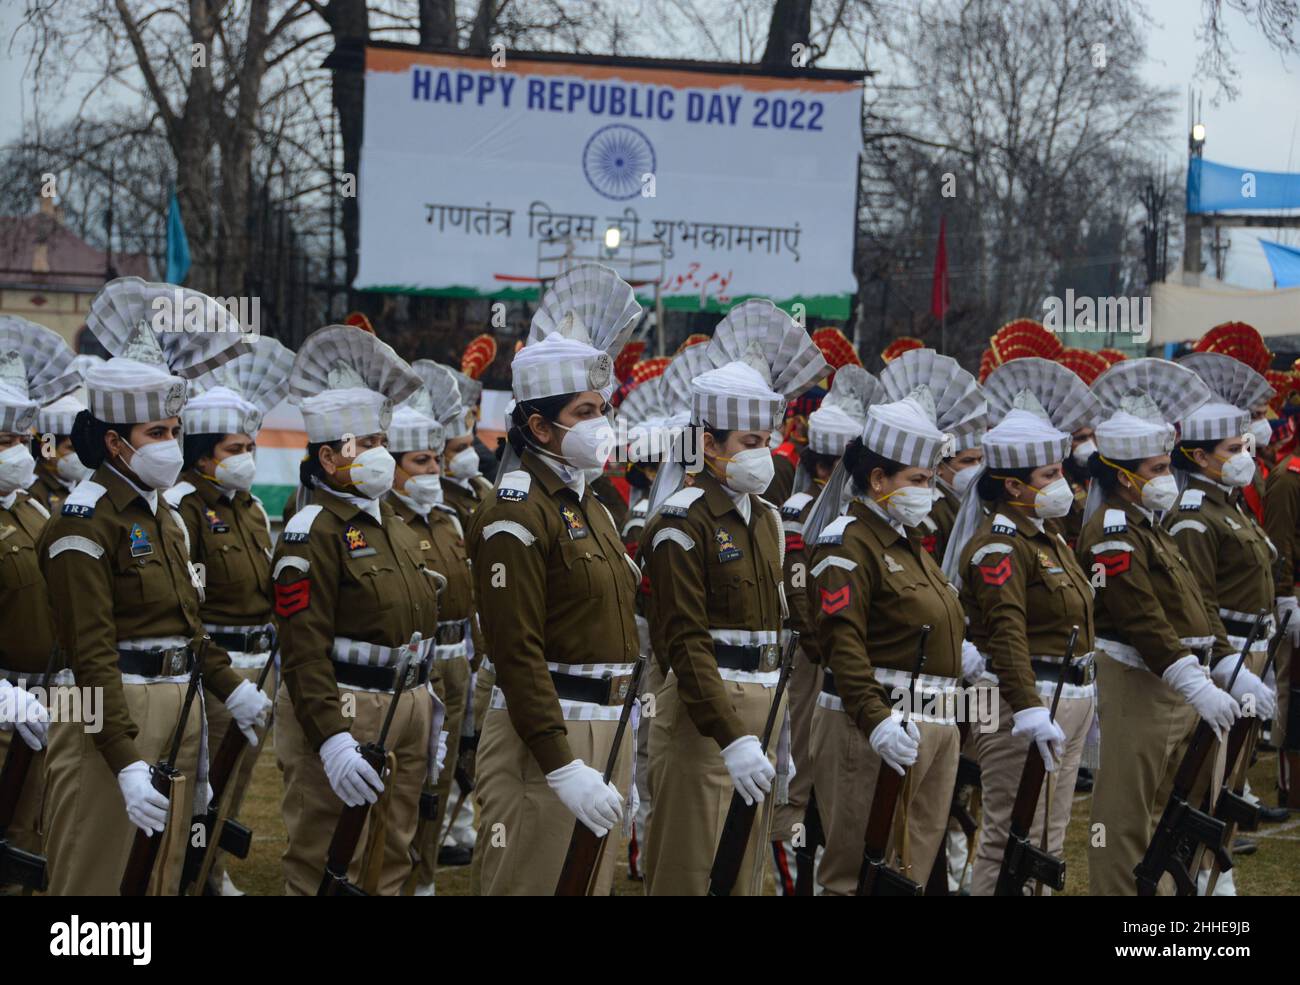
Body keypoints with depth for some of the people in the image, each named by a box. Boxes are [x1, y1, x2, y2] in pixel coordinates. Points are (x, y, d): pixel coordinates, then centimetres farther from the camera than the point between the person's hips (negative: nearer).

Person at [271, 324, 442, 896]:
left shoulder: (391, 522, 15)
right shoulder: (312, 532, -13)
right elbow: (304, 648, -21)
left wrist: (429, 710, 20)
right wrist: (332, 738, -29)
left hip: (406, 712, 9)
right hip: (343, 713, -9)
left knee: (390, 865, 14)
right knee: (321, 868, -4)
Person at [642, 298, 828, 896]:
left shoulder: (765, 518, 14)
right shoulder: (683, 522, -12)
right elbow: (685, 643, -18)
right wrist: (733, 738, -24)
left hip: (761, 710, 8)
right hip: (704, 713, -8)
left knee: (743, 874, 11)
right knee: (692, 877, -5)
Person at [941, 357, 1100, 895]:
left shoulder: (1047, 537, 15)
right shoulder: (998, 547, -16)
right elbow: (1007, 632, -27)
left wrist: (1087, 697, 25)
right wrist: (1029, 711, -37)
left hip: (1068, 703, 10)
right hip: (1021, 698, -10)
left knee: (1049, 840, 13)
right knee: (1012, 841, -8)